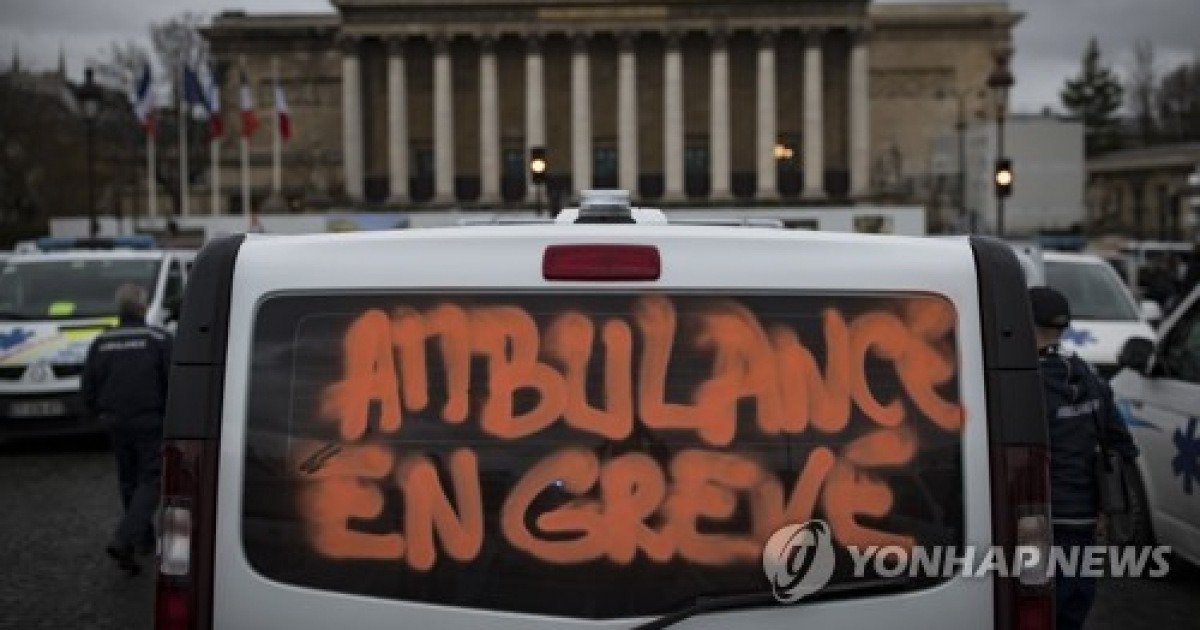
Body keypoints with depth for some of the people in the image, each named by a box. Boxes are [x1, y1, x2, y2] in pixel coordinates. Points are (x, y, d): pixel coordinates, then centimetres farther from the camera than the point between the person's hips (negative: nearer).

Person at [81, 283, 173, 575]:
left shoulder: (102, 342, 4)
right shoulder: (158, 339, -10)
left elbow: (88, 385, 7)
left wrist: (100, 413, 22)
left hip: (116, 423, 5)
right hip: (150, 423, -5)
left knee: (129, 482, 19)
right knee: (150, 482, -1)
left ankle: (144, 538, 30)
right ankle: (123, 540, -17)